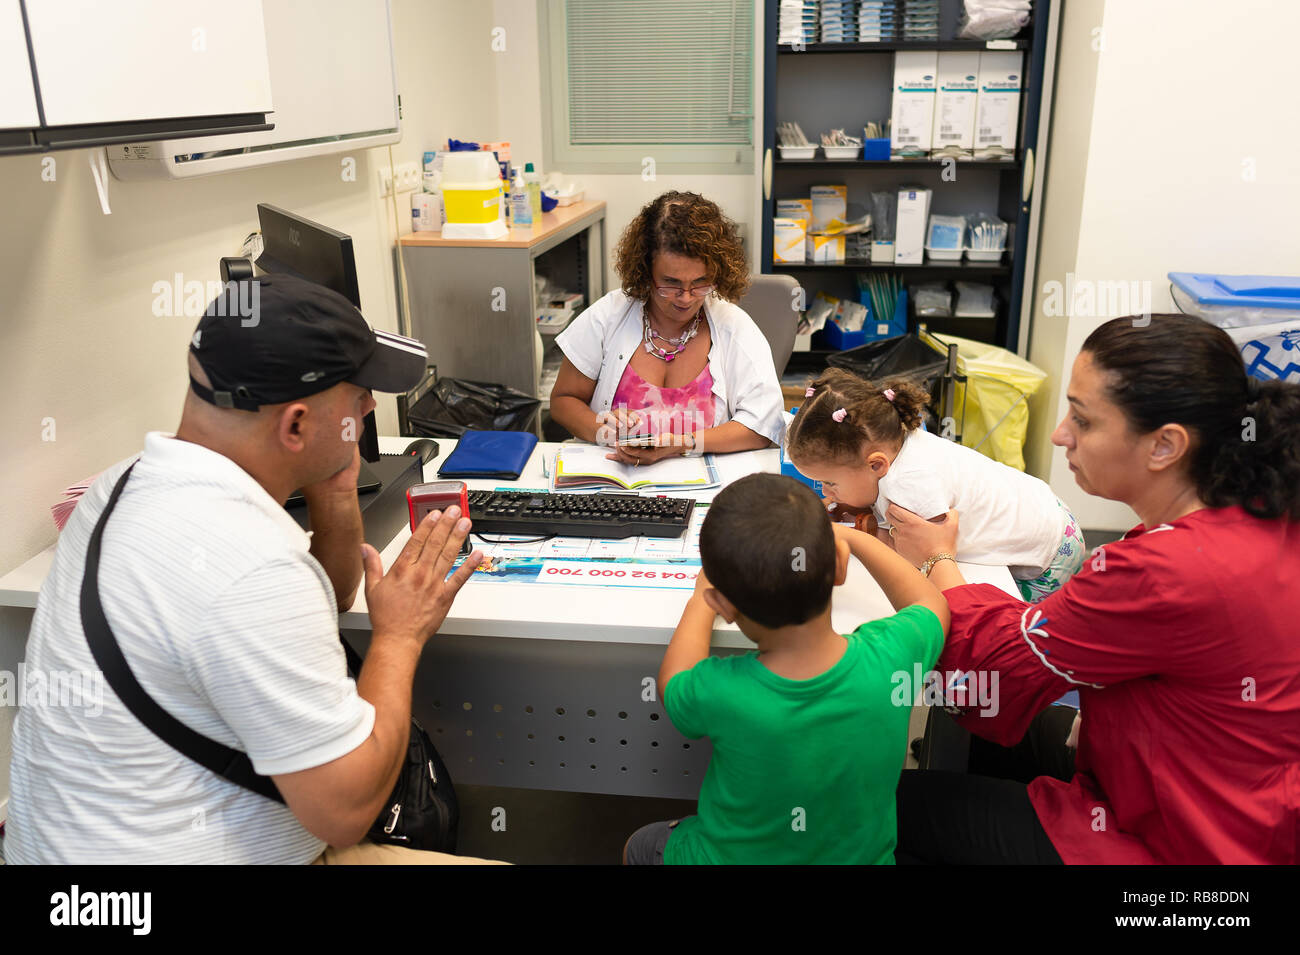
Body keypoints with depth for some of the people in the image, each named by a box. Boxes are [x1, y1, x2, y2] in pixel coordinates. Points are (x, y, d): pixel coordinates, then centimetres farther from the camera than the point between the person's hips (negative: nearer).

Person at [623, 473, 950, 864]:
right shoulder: (888, 657, -31)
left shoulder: (719, 693, -37)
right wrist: (850, 536, 6)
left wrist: (701, 598, 4)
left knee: (639, 846, 29)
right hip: (863, 854, 3)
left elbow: (673, 686, -9)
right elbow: (931, 603, -3)